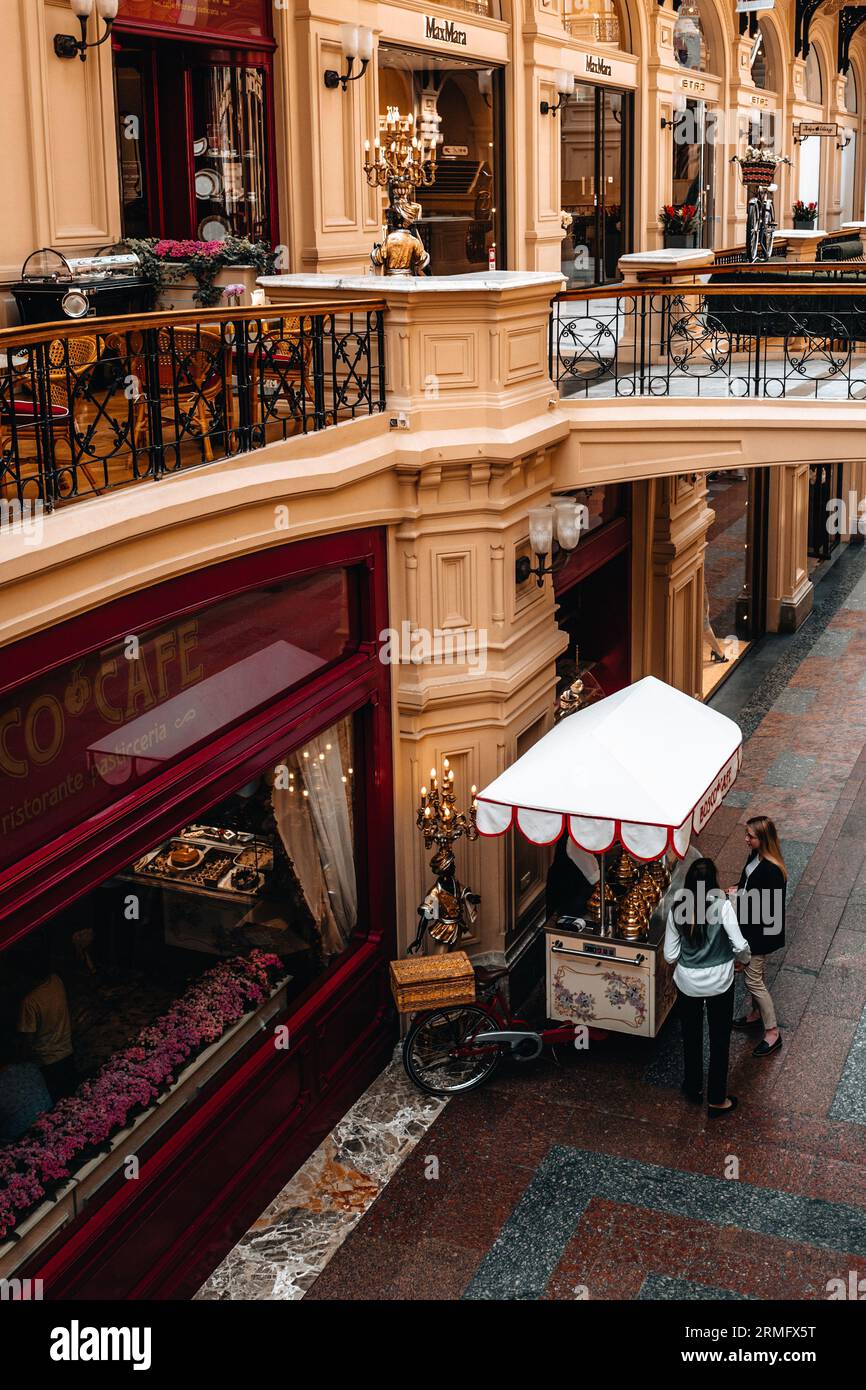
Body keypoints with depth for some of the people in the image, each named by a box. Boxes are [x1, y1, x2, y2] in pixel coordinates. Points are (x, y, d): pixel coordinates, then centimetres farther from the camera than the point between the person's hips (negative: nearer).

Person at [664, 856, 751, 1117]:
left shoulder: (677, 908, -12)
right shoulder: (722, 906, -21)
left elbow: (670, 955, -7)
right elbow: (740, 946, -23)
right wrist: (743, 960, -1)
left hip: (687, 983, 2)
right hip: (719, 984, -2)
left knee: (691, 1037, 24)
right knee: (719, 1041, 16)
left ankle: (693, 1089, 41)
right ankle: (717, 1100, 27)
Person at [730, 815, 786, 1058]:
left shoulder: (771, 869, -30)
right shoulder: (755, 855, -2)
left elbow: (769, 908, -26)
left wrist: (740, 897, -21)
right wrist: (738, 890, -3)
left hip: (762, 931, -9)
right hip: (751, 926, 9)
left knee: (753, 979, 0)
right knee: (756, 973, 25)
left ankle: (772, 1033, 12)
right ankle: (757, 1013, 44)